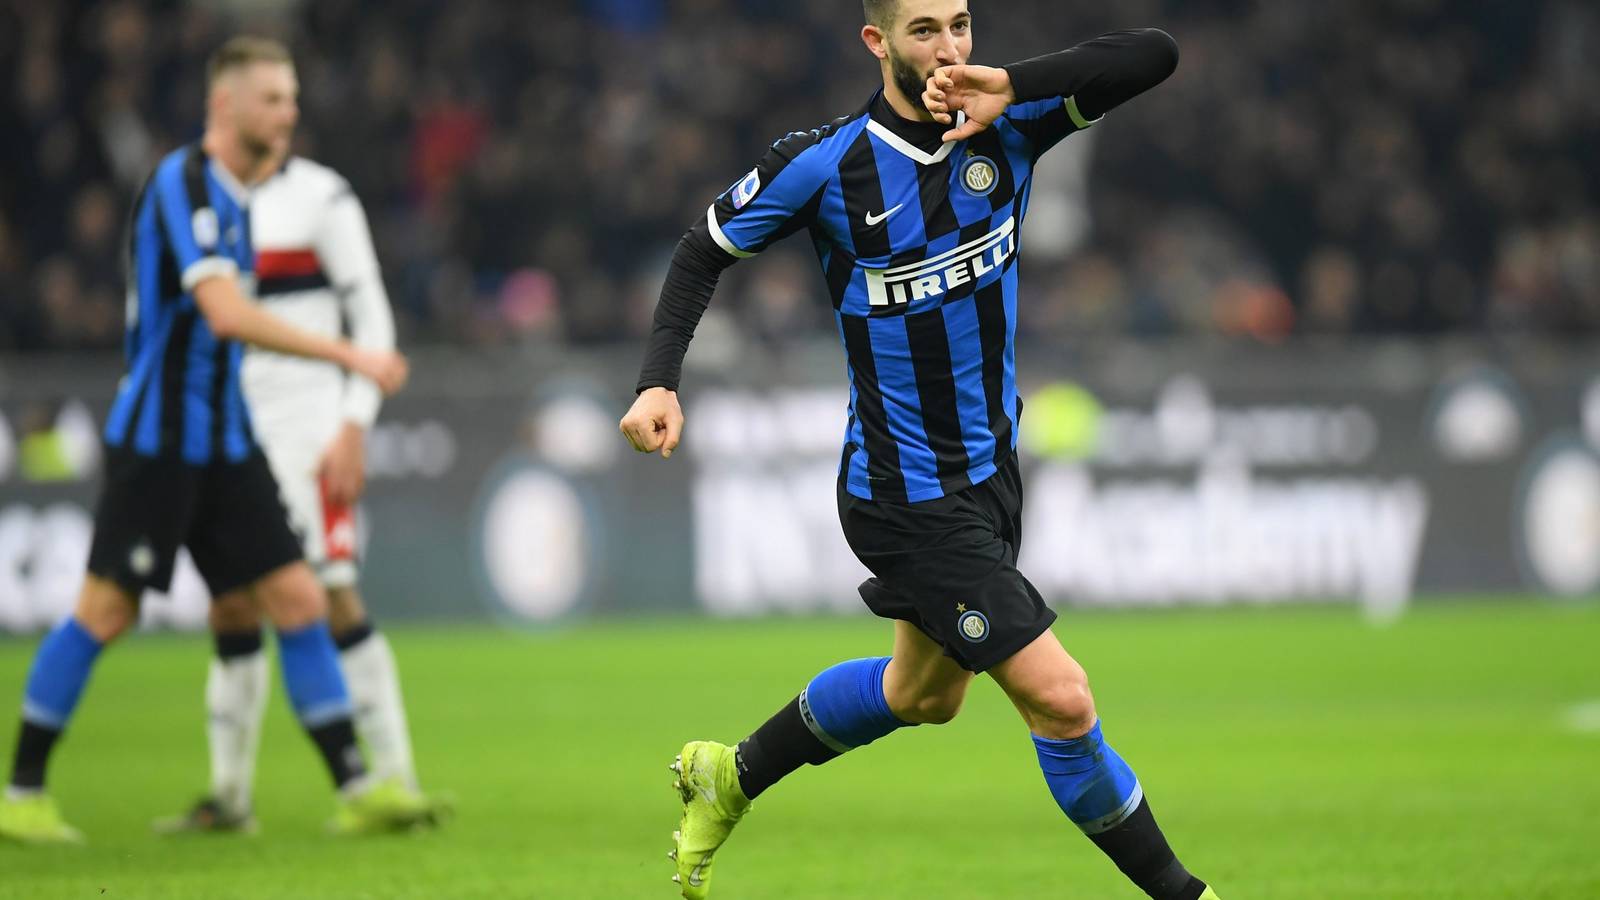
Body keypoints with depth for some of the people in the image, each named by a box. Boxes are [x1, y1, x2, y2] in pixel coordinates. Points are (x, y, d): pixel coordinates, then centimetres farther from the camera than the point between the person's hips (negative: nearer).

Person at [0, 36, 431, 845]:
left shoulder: (231, 195, 14)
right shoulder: (182, 182, -14)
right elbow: (225, 315, -26)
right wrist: (349, 356, -26)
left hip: (224, 444, 8)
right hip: (155, 438, -8)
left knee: (298, 601, 0)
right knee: (105, 612, -4)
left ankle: (356, 791, -1)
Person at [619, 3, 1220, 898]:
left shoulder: (1007, 121, -7)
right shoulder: (823, 164, -16)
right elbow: (706, 249, 0)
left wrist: (1012, 85, -31)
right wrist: (660, 380, -12)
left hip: (990, 470, 7)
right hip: (906, 496, -7)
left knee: (925, 693, 26)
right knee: (1061, 698, -12)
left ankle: (729, 777, 47)